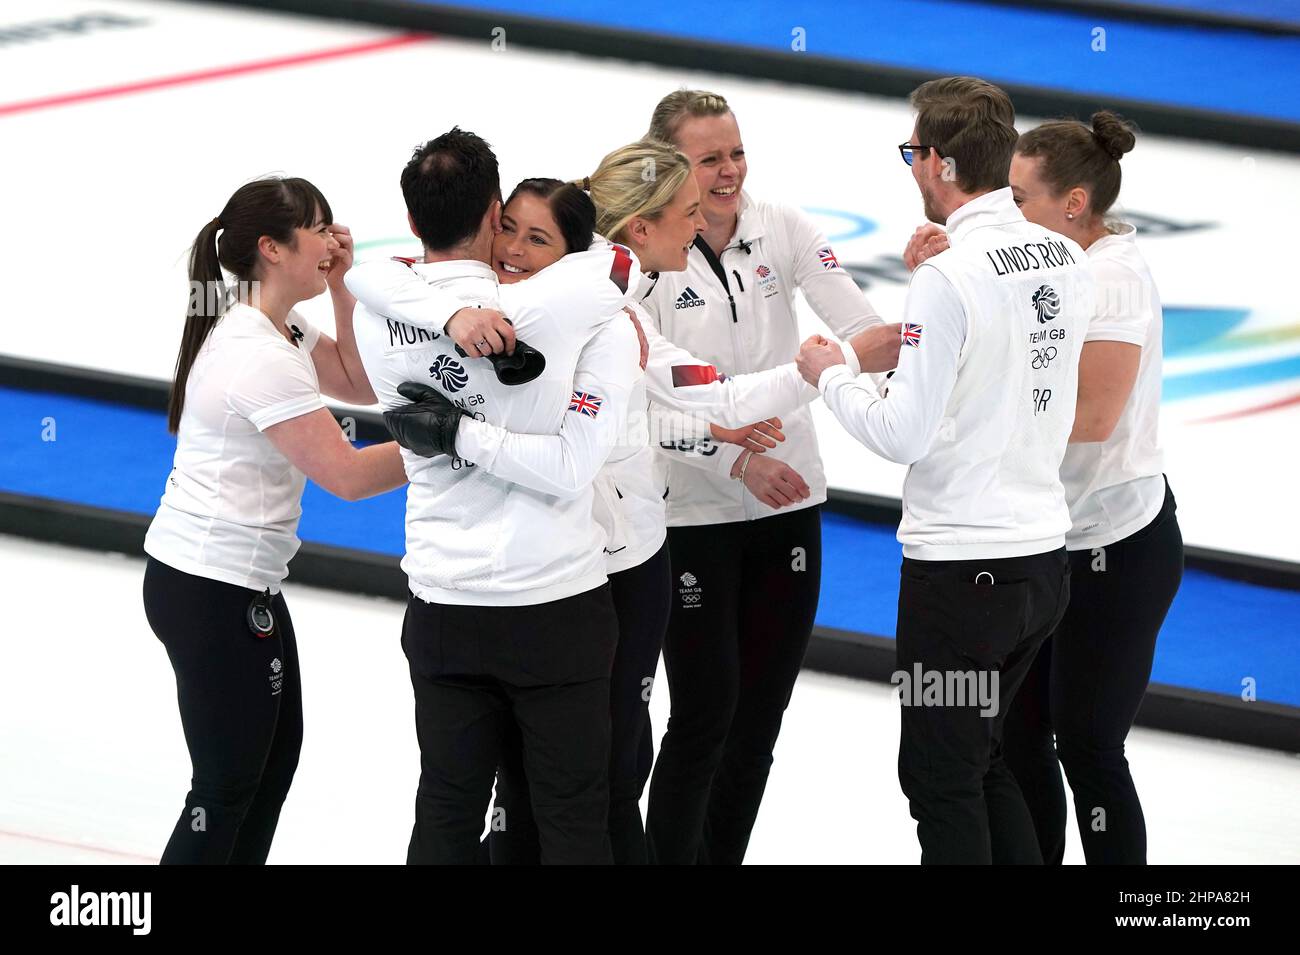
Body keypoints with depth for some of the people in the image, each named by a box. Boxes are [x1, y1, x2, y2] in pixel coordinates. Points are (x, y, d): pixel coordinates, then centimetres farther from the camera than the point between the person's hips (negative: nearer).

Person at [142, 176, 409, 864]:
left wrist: (339, 289, 4)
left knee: (277, 753, 16)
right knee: (230, 783, -5)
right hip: (213, 592, -11)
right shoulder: (262, 356, -23)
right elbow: (347, 476, -22)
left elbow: (360, 386, 13)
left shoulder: (280, 330, 7)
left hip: (235, 580, 11)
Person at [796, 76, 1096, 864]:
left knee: (940, 776, 3)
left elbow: (904, 435, -17)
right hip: (1045, 554, 8)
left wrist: (829, 377, 0)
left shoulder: (950, 280, -19)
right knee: (983, 760, 21)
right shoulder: (1068, 260, 3)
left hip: (962, 569, -8)